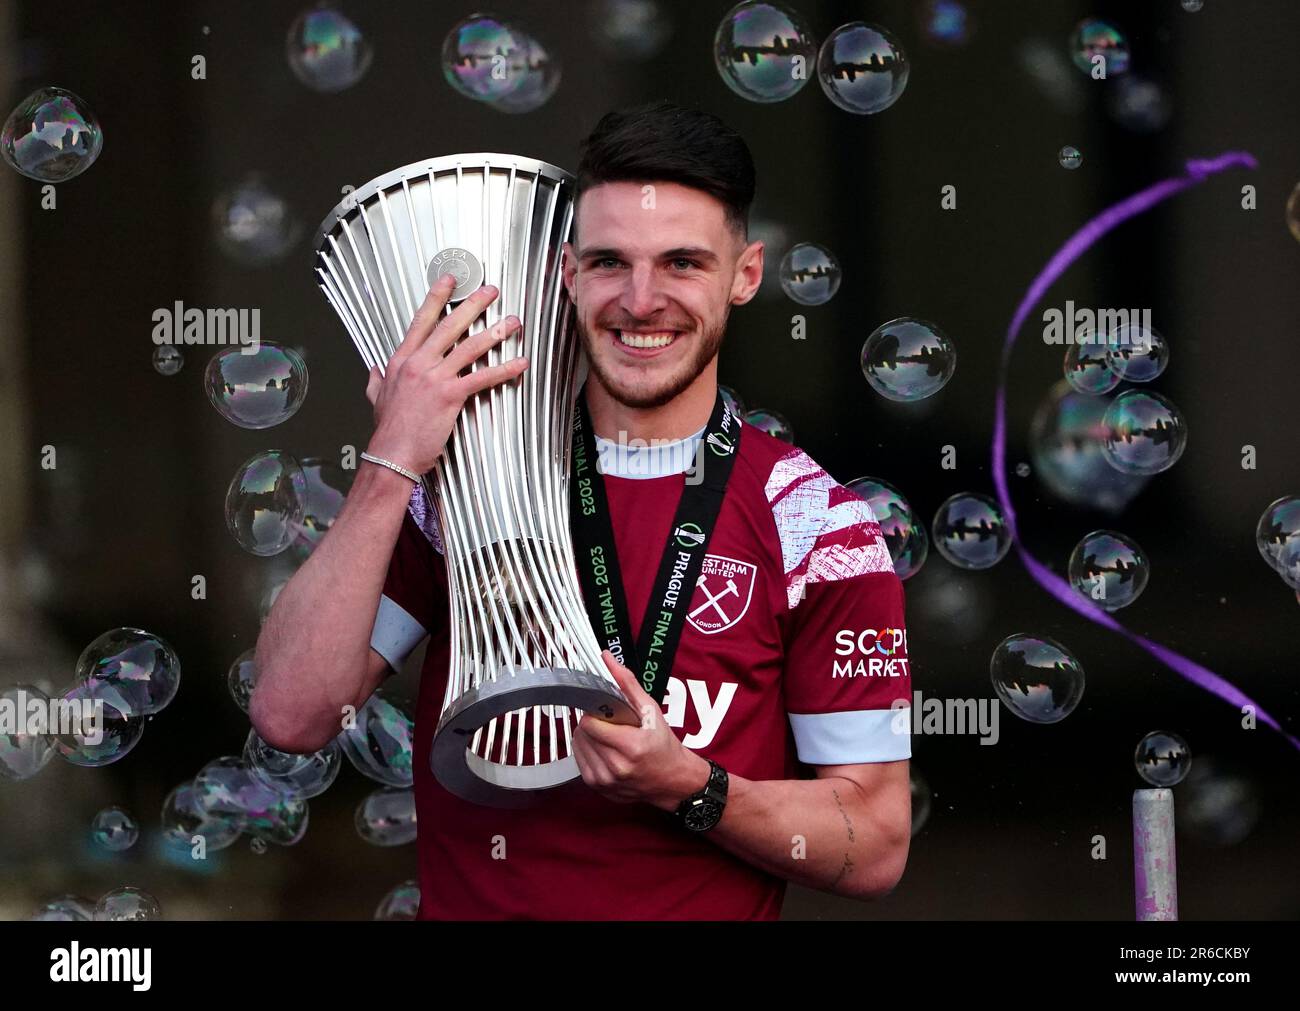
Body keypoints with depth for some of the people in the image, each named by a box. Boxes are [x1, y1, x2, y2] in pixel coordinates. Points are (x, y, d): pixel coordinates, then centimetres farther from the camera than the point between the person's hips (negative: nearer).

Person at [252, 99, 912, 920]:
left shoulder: (818, 526, 0)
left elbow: (876, 848, 0)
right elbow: (293, 717, -5)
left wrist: (685, 787, -16)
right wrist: (392, 464, -10)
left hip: (707, 910, -2)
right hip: (464, 905, 3)